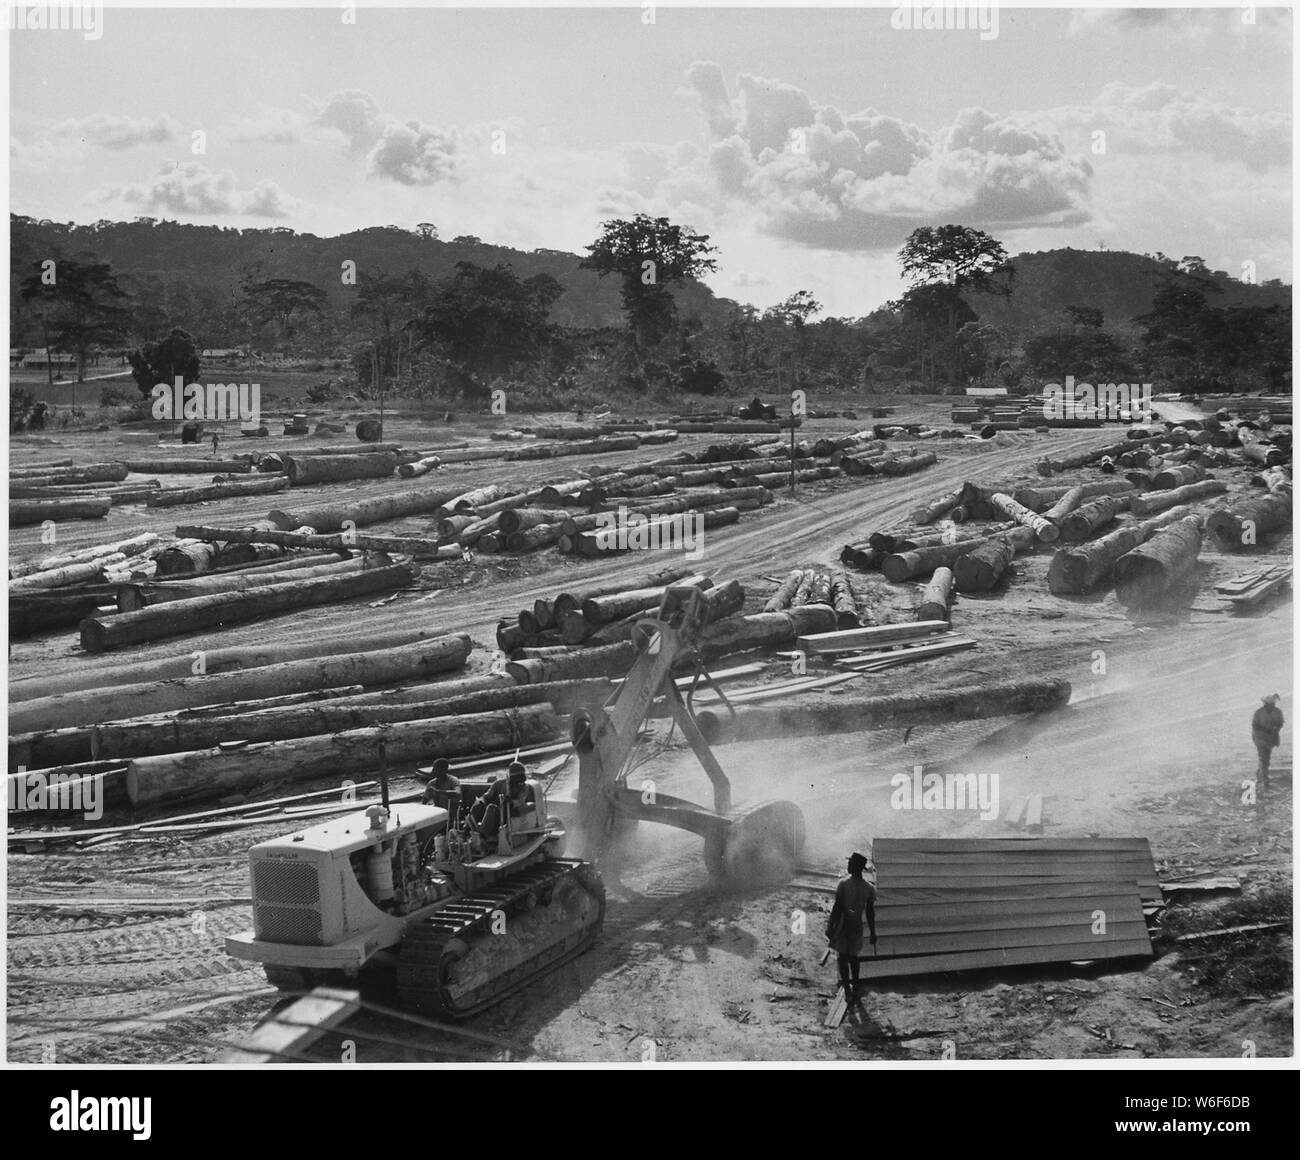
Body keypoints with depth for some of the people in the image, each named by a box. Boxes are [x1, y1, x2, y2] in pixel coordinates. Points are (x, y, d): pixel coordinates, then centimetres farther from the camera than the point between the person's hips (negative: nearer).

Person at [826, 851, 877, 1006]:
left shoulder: (843, 884, -16)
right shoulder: (869, 888, -4)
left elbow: (837, 908, -14)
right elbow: (870, 913, 1)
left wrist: (830, 927, -5)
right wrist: (872, 933, 9)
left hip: (842, 925, -3)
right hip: (857, 926, 3)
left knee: (842, 958, 7)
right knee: (853, 957, 19)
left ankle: (848, 991, 1)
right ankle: (855, 989, 22)